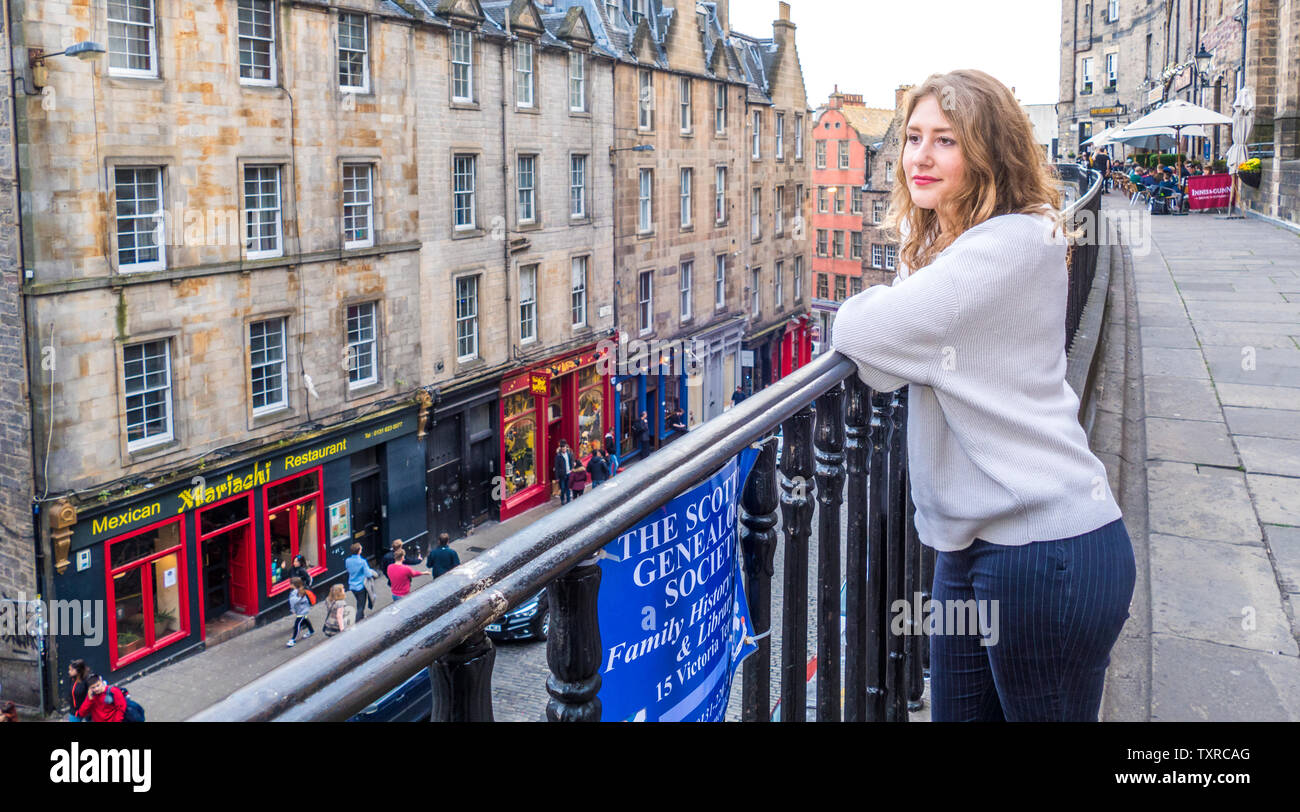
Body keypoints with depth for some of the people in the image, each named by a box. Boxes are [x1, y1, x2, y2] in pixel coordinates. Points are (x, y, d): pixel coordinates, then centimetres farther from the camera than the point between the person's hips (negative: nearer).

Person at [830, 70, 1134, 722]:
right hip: (971, 540, 9)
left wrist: (855, 314, -1)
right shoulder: (934, 241, 13)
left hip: (1047, 550, -9)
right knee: (958, 713, 18)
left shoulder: (1015, 244, -18)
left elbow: (868, 332, -21)